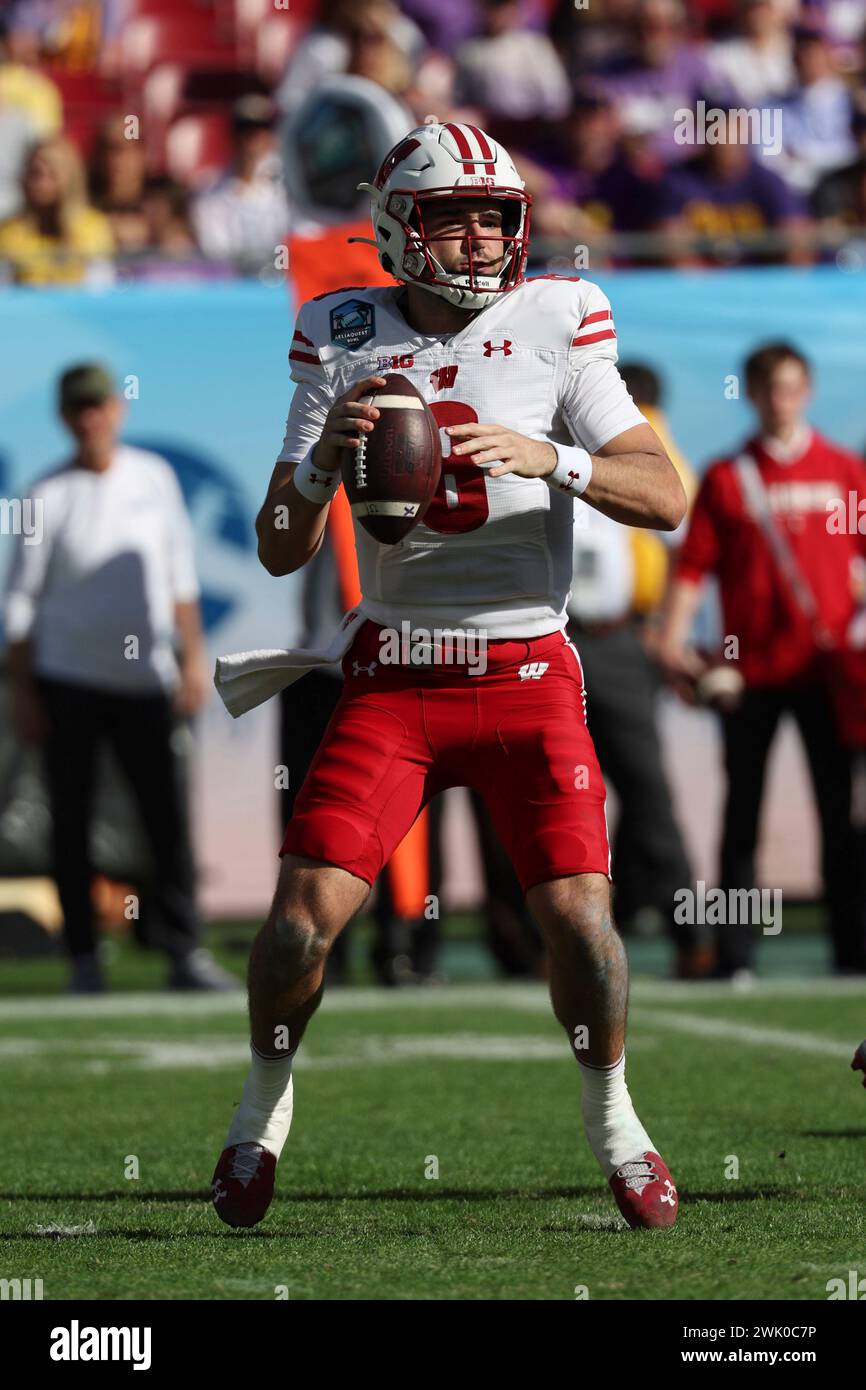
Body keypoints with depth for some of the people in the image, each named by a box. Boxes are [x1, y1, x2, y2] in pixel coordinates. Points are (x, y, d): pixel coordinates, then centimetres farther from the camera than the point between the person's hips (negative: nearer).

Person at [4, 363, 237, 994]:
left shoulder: (154, 477, 6)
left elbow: (180, 574, 13)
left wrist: (192, 659, 7)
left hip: (143, 681, 2)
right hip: (68, 682, -2)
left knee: (170, 818, -4)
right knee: (71, 823, 1)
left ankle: (185, 953, 0)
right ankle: (84, 960, 8)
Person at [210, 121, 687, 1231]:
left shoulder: (554, 325, -3)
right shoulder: (344, 341, 0)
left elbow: (665, 498, -9)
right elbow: (279, 552, 0)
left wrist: (548, 458, -25)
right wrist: (324, 456, -20)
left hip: (527, 671, -1)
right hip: (393, 674, 1)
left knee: (578, 916, -13)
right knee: (305, 909, -9)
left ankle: (611, 1117, 15)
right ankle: (264, 1108, 19)